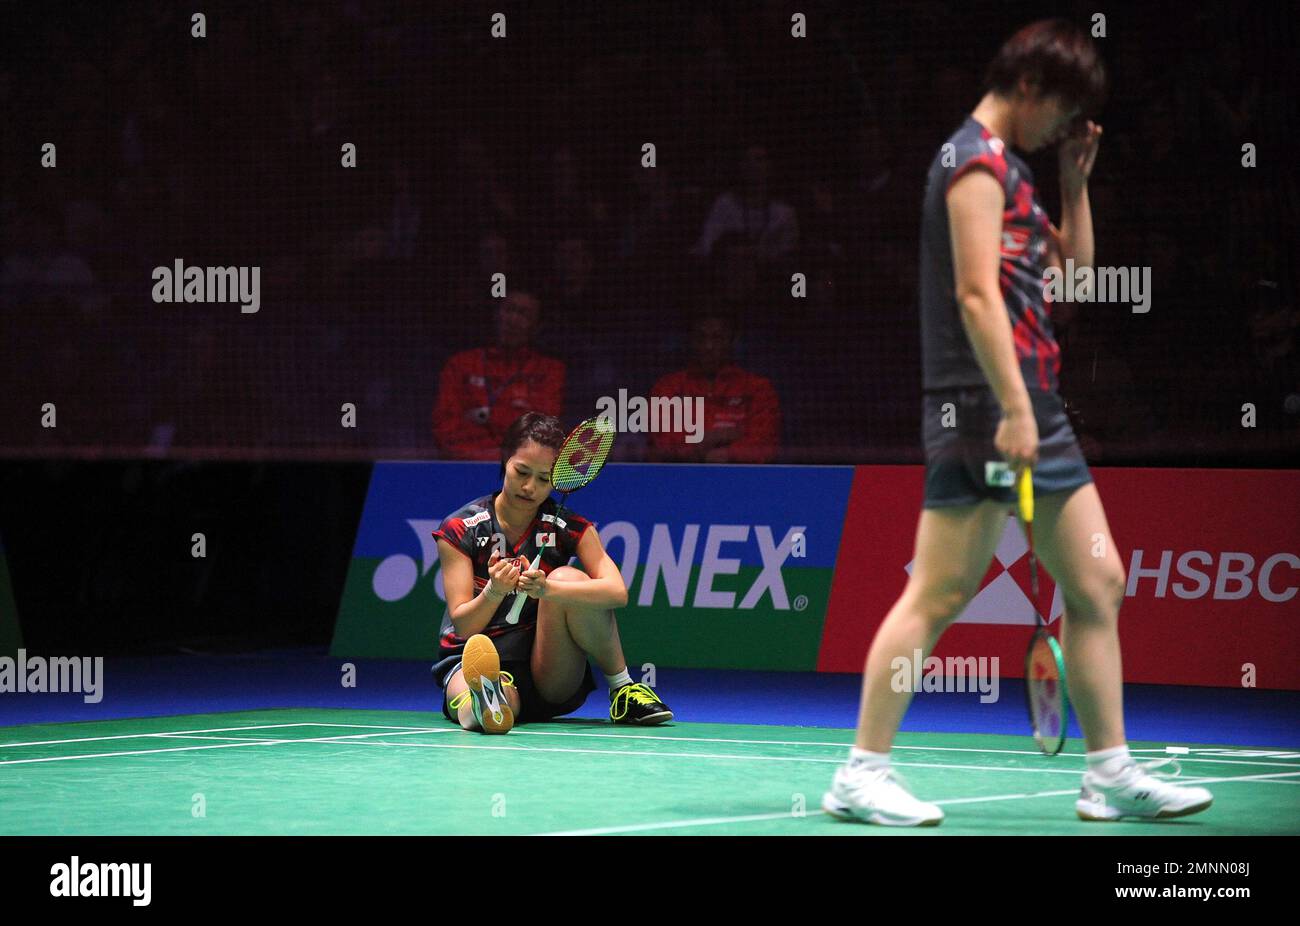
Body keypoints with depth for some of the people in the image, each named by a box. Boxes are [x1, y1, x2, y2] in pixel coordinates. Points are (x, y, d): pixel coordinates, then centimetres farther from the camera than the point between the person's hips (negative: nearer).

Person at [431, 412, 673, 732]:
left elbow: (617, 592, -18)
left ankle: (622, 689, -16)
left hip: (551, 679, 3)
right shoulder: (460, 529, -5)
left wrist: (547, 589, -36)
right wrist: (493, 593, -33)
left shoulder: (569, 526, -1)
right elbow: (463, 625, -10)